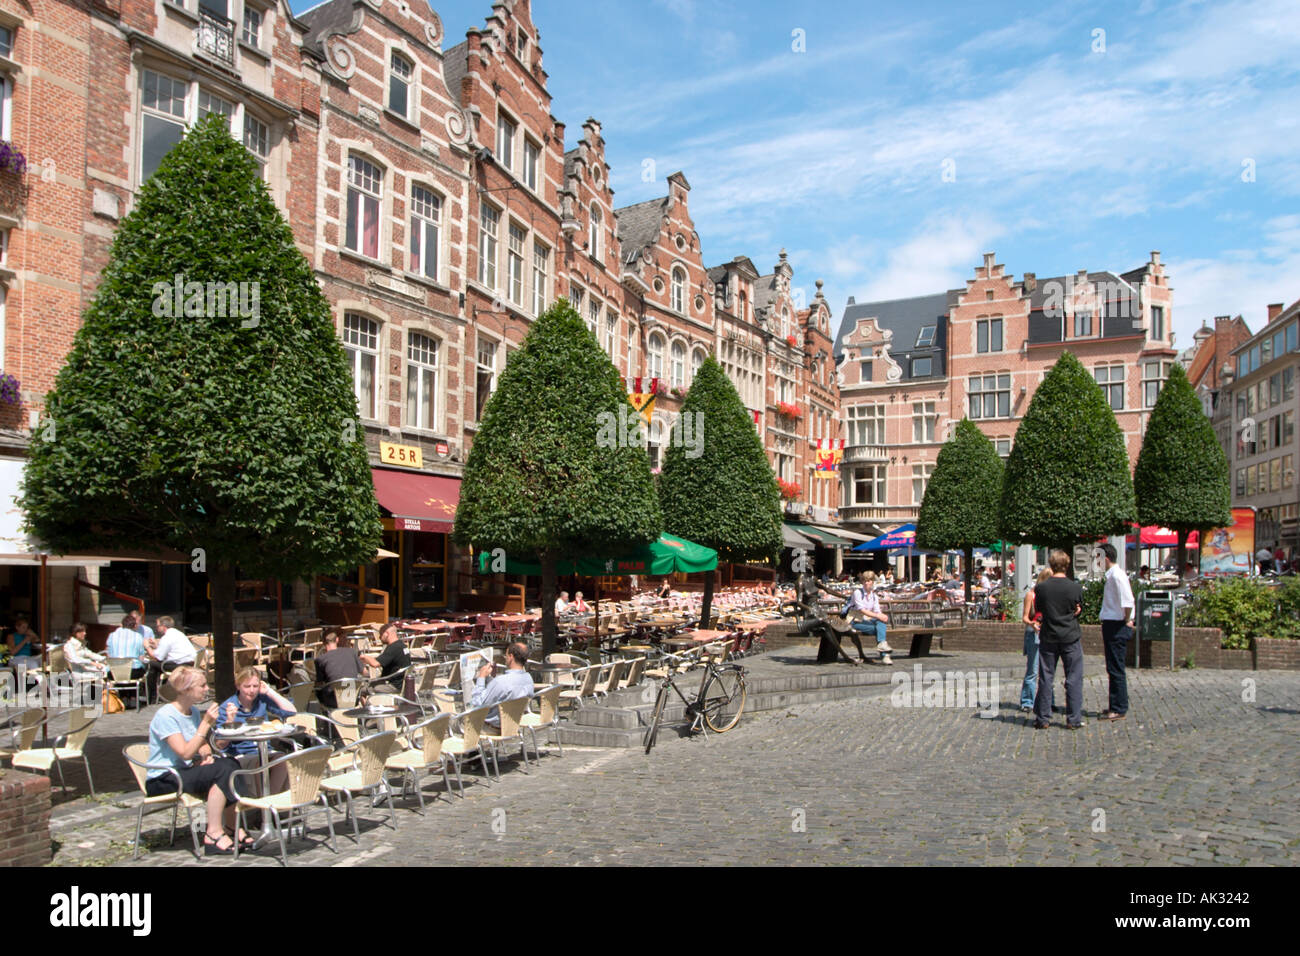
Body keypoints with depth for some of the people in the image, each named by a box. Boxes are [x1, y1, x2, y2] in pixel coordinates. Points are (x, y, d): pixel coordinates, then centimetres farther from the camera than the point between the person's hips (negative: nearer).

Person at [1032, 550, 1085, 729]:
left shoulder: (1041, 587, -7)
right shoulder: (1076, 588, -10)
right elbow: (1079, 610, 5)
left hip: (1048, 638, 1)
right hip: (1071, 637, -1)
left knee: (1045, 679, 8)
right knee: (1074, 679, 7)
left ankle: (1043, 718, 12)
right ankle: (1074, 720, 8)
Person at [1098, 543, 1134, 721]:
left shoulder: (1117, 576, -17)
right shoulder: (1111, 575, 13)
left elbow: (1128, 602, -25)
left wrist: (1126, 621, -13)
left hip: (1117, 627, -10)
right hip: (1112, 626, 10)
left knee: (1116, 670, -3)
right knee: (1114, 669, 16)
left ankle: (1119, 710, 4)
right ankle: (1116, 706, 24)